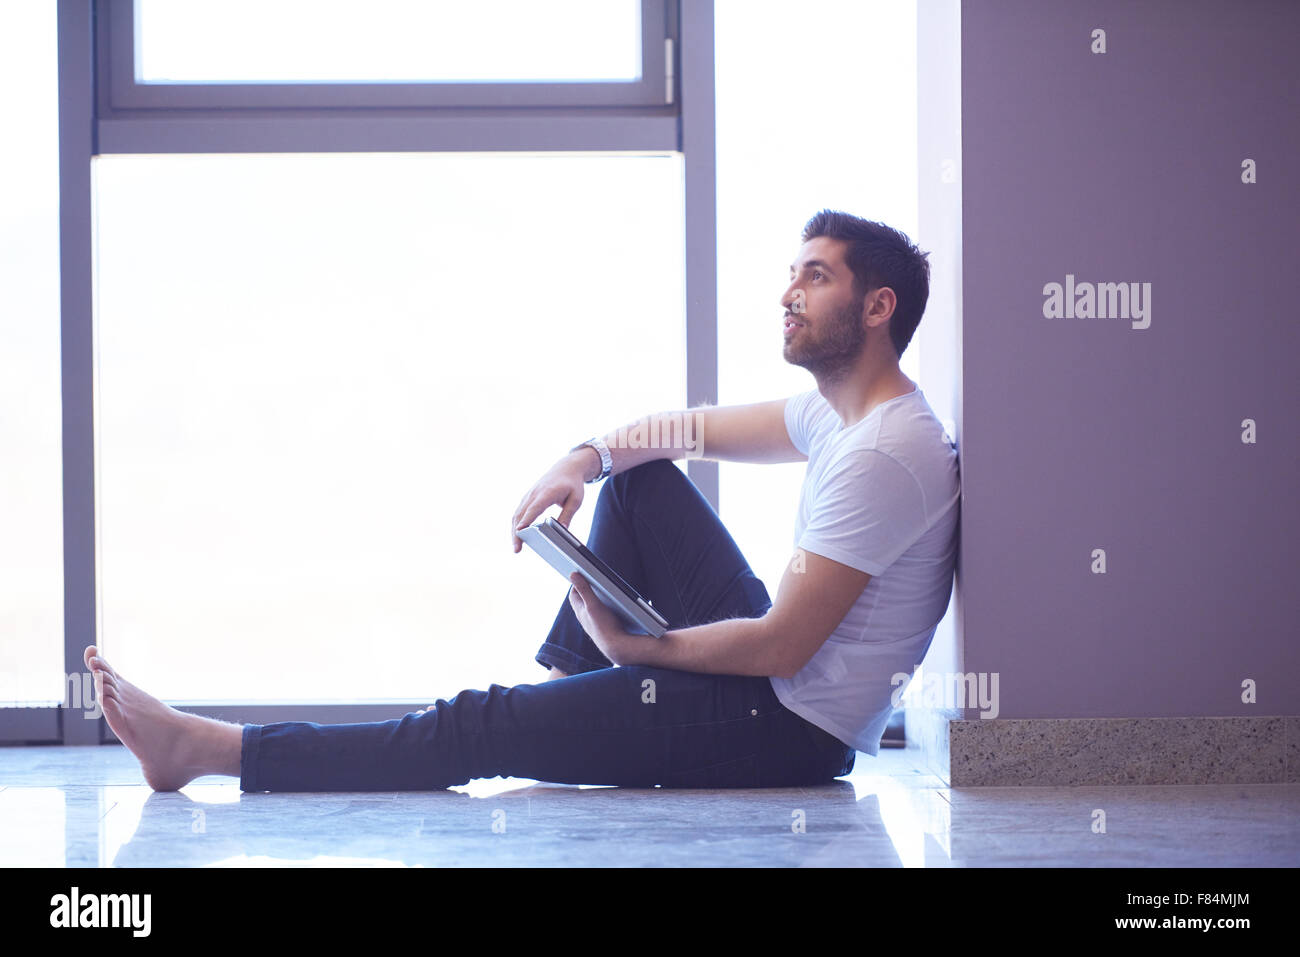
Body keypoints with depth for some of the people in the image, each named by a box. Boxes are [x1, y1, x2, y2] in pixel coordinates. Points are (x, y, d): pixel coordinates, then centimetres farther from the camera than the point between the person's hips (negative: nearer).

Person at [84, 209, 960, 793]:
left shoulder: (884, 456, -23)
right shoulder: (841, 410, 9)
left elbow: (779, 648, -25)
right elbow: (694, 430, 20)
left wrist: (634, 647, -11)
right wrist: (585, 458, 0)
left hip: (790, 730, -10)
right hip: (774, 670, 10)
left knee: (480, 728, -10)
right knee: (638, 475, 14)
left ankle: (204, 749, -7)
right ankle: (561, 691, 13)